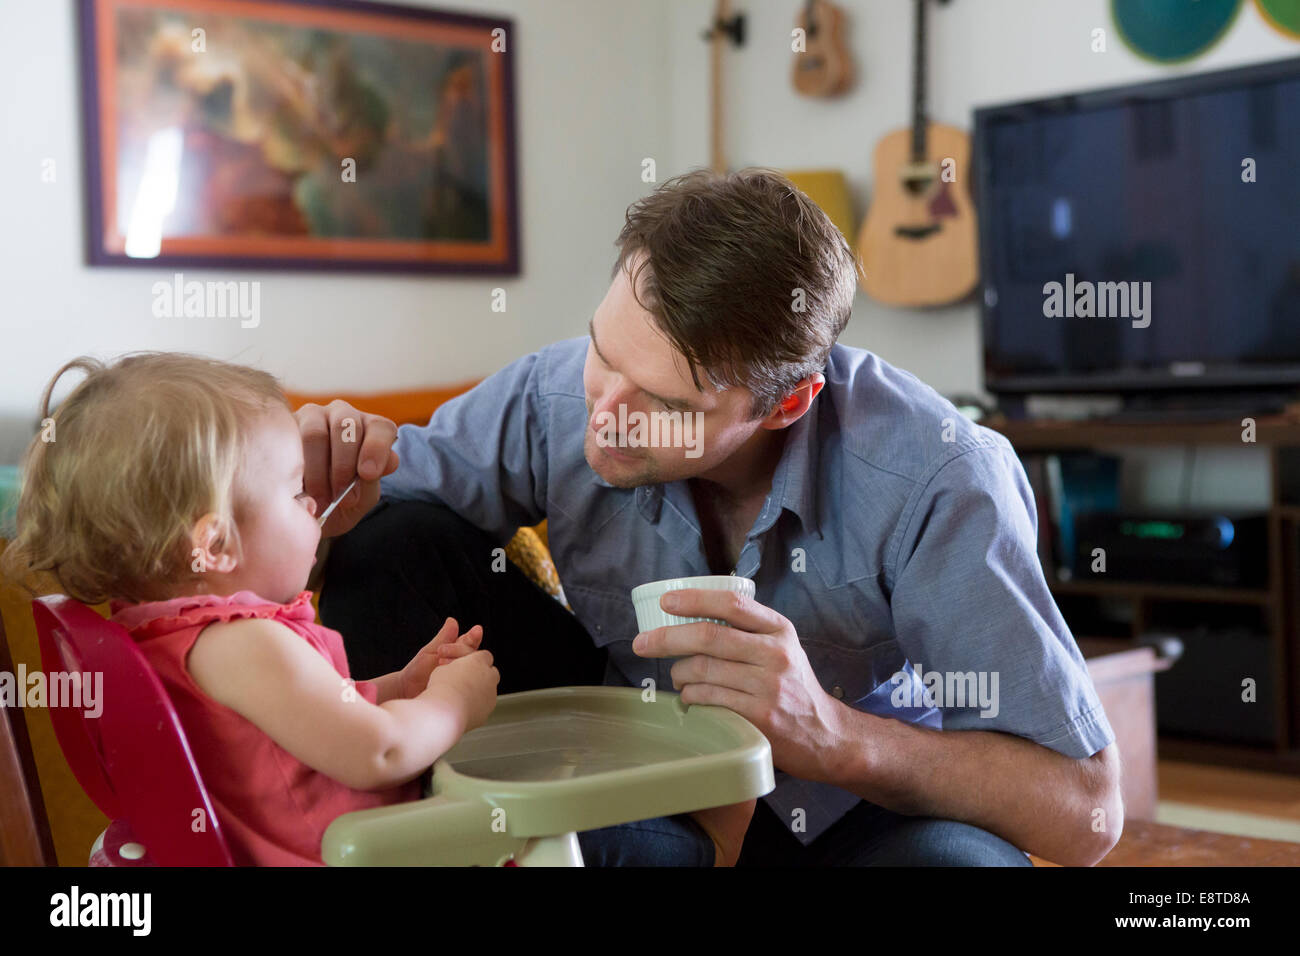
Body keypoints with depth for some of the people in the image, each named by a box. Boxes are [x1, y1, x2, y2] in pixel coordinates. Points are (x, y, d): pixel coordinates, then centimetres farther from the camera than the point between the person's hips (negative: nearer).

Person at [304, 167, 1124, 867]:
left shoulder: (935, 483, -30)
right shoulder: (557, 397, -21)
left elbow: (1084, 812, -28)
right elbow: (380, 488, -3)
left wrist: (834, 735, -42)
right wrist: (341, 475, -29)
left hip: (853, 809, -2)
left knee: (962, 857, -39)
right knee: (387, 540, -18)